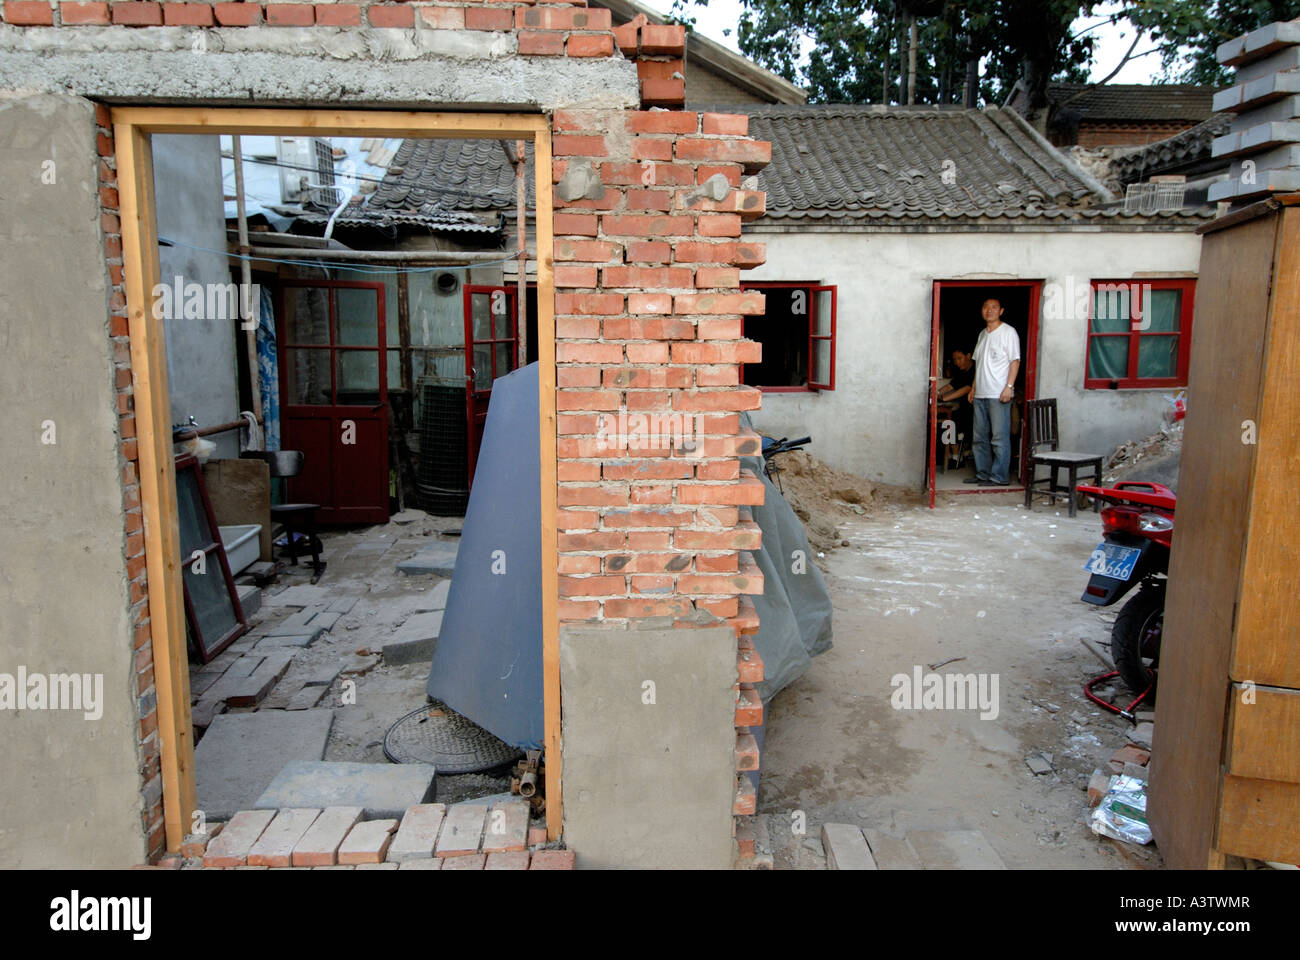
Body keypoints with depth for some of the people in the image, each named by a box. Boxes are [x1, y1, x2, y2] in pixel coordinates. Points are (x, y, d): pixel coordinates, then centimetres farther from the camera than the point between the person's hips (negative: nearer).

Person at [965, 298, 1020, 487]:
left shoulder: (1008, 332, -3)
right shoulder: (982, 334, 19)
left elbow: (1015, 361, -8)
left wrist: (1009, 387, -17)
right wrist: (973, 388, 17)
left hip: (999, 394, -8)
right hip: (981, 393, 8)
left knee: (999, 437, -7)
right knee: (980, 437, 10)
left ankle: (999, 476, -5)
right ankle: (982, 474, 17)